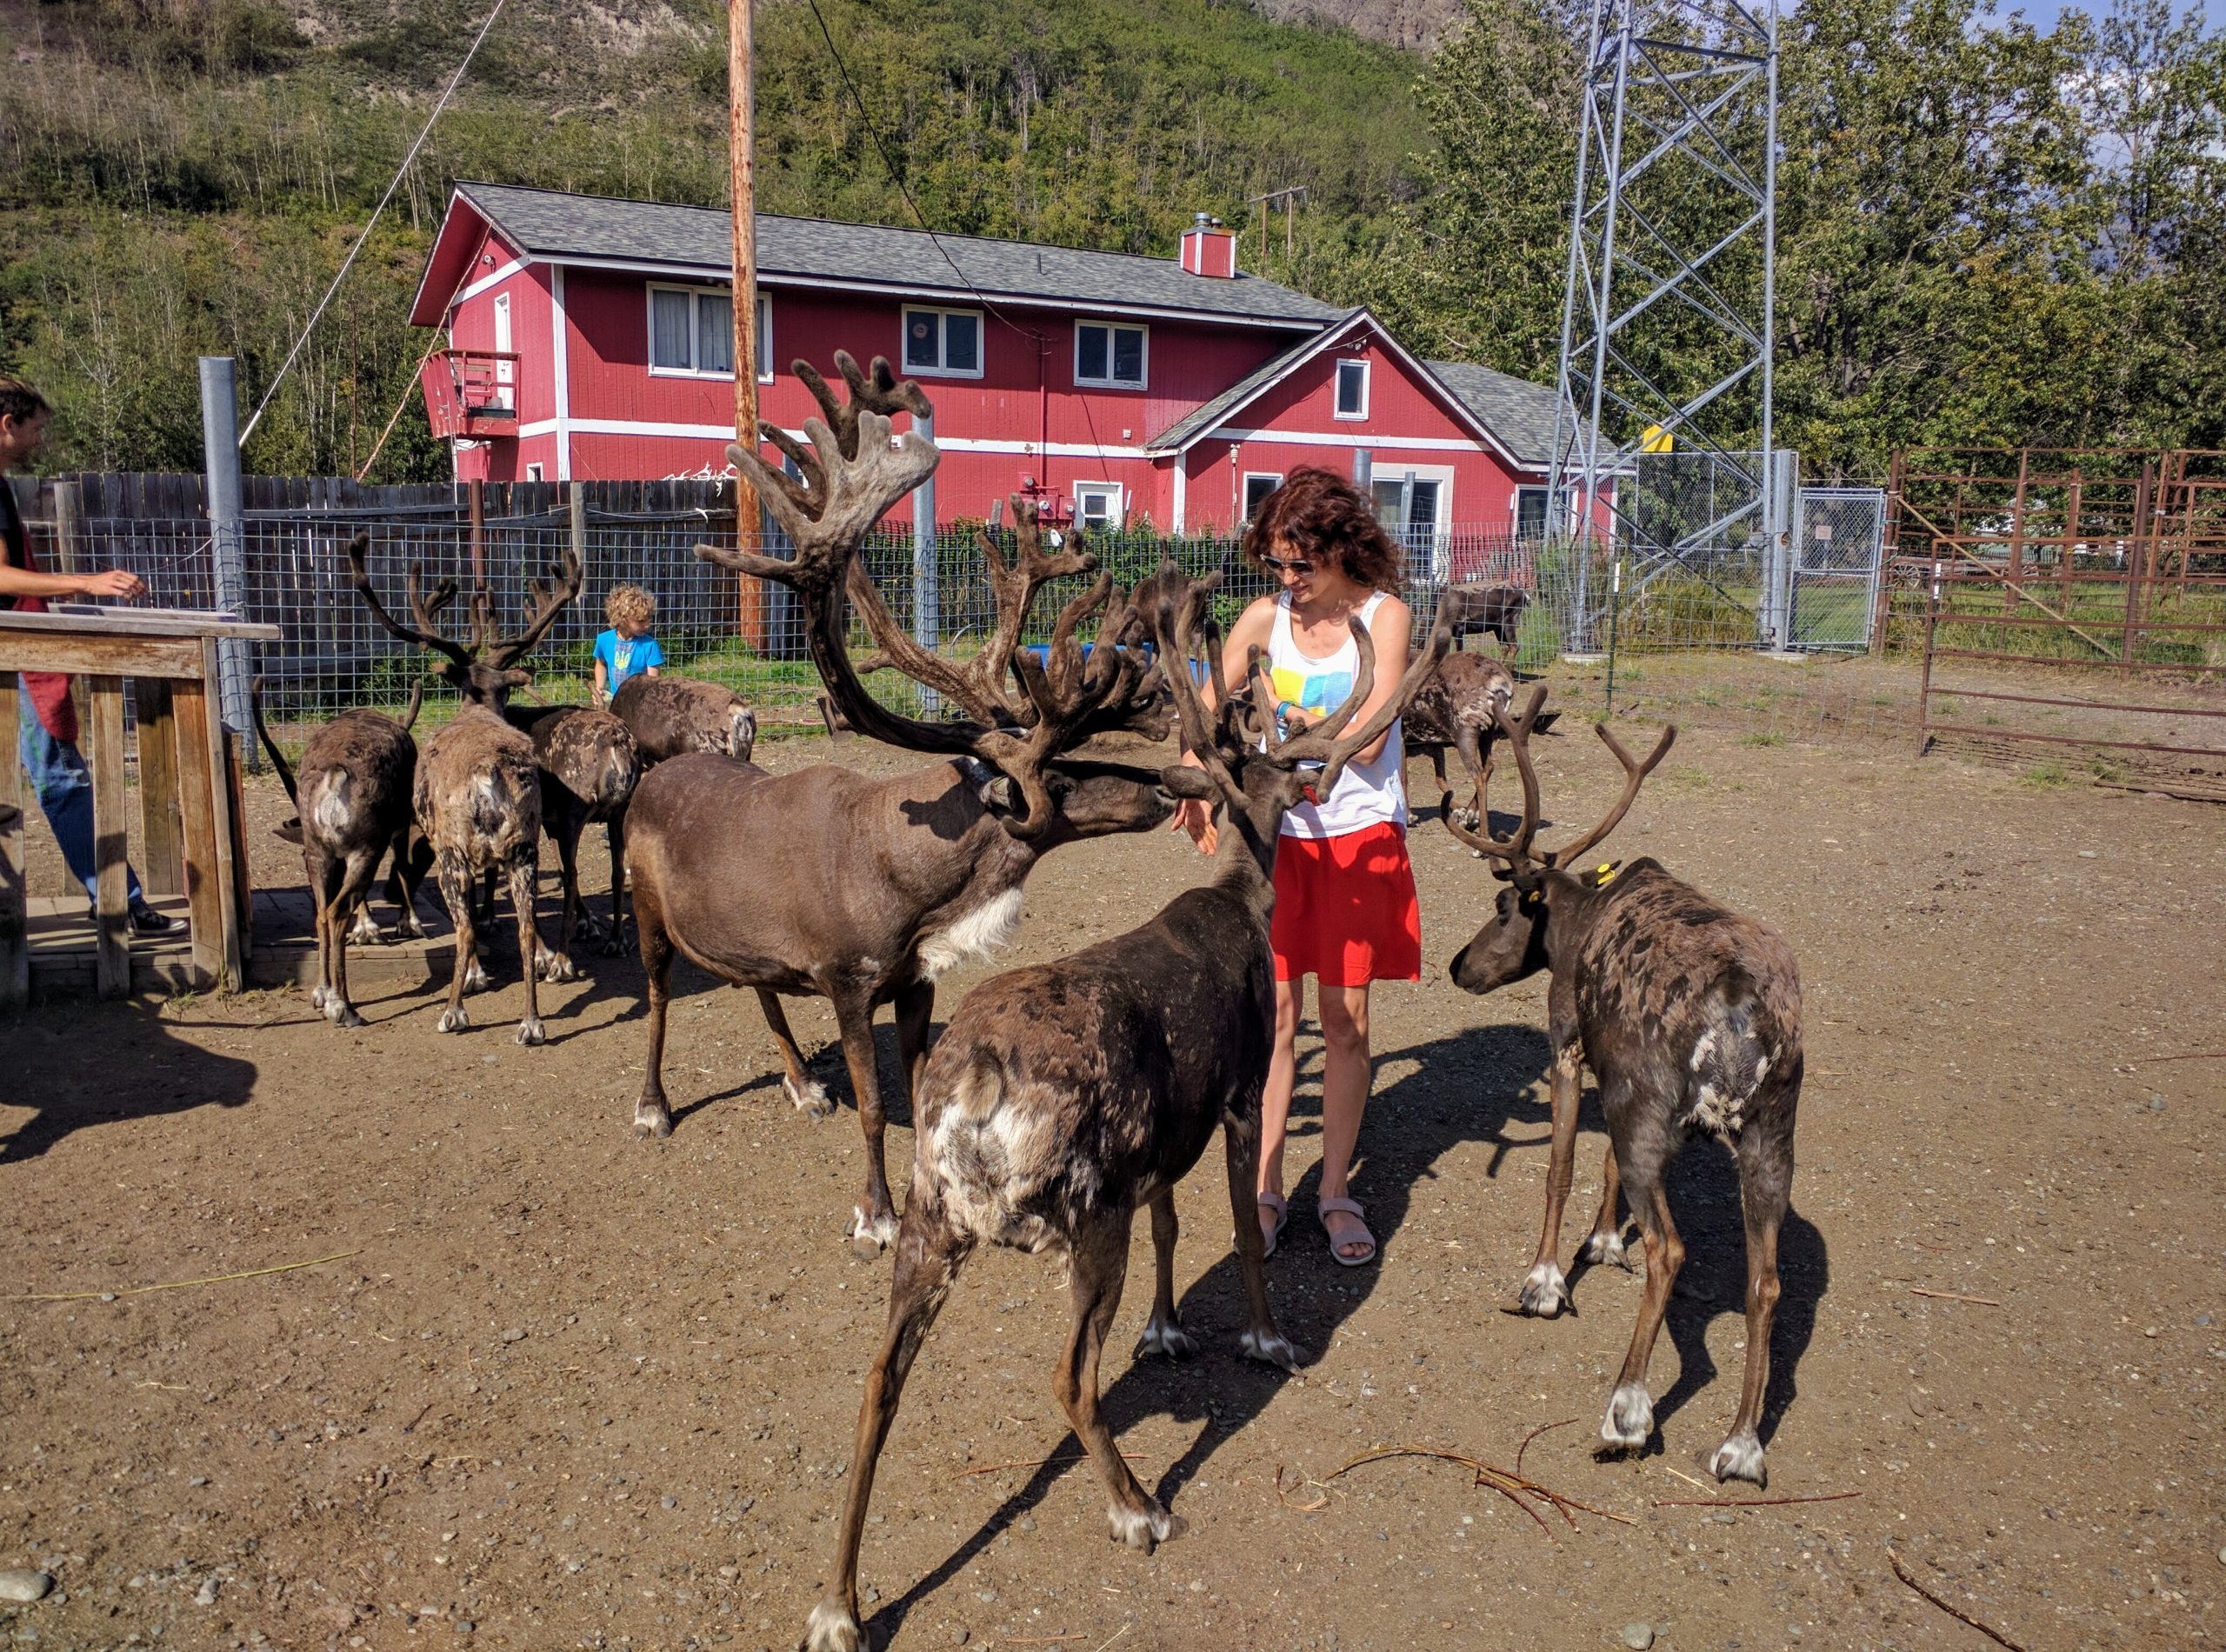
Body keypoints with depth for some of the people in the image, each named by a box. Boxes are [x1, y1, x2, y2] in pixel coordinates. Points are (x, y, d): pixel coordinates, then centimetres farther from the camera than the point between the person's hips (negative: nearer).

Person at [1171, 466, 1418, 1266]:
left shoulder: (1385, 617, -7)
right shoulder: (1265, 618, 1)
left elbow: (1366, 742, -15)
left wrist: (1296, 714, -8)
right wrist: (1198, 794, -5)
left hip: (1360, 837, -2)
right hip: (1275, 831, 2)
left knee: (1346, 1021, 5)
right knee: (1273, 1014, 3)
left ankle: (1335, 1191, 18)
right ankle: (1265, 1188, 14)